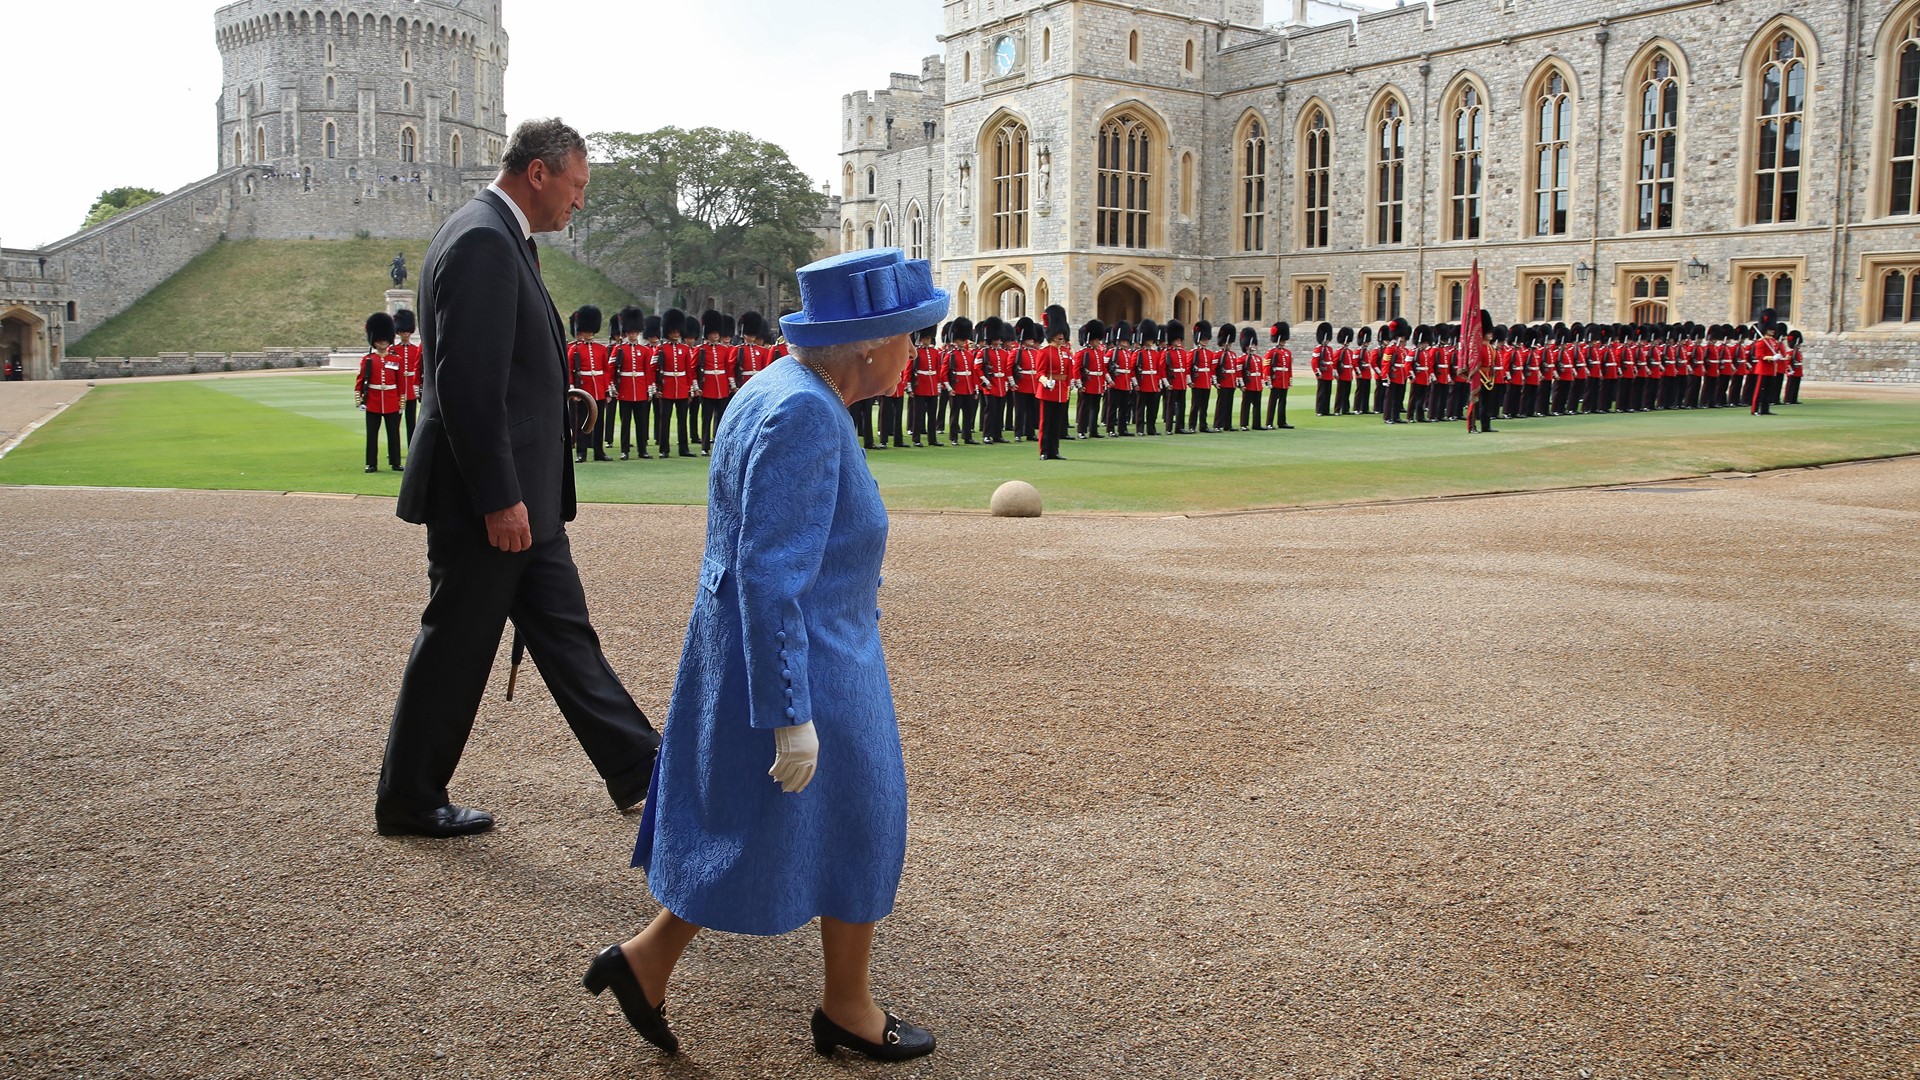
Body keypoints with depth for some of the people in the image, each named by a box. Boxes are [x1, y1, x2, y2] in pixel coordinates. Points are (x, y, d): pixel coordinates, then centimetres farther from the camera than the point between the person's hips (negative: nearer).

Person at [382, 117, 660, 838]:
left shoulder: (502, 239, 15)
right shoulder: (482, 241, -18)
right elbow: (467, 384, -24)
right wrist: (499, 500, -23)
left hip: (520, 495, 10)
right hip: (487, 502, -10)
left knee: (565, 635, 13)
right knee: (455, 648, 3)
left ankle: (639, 769, 20)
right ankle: (408, 800, 19)